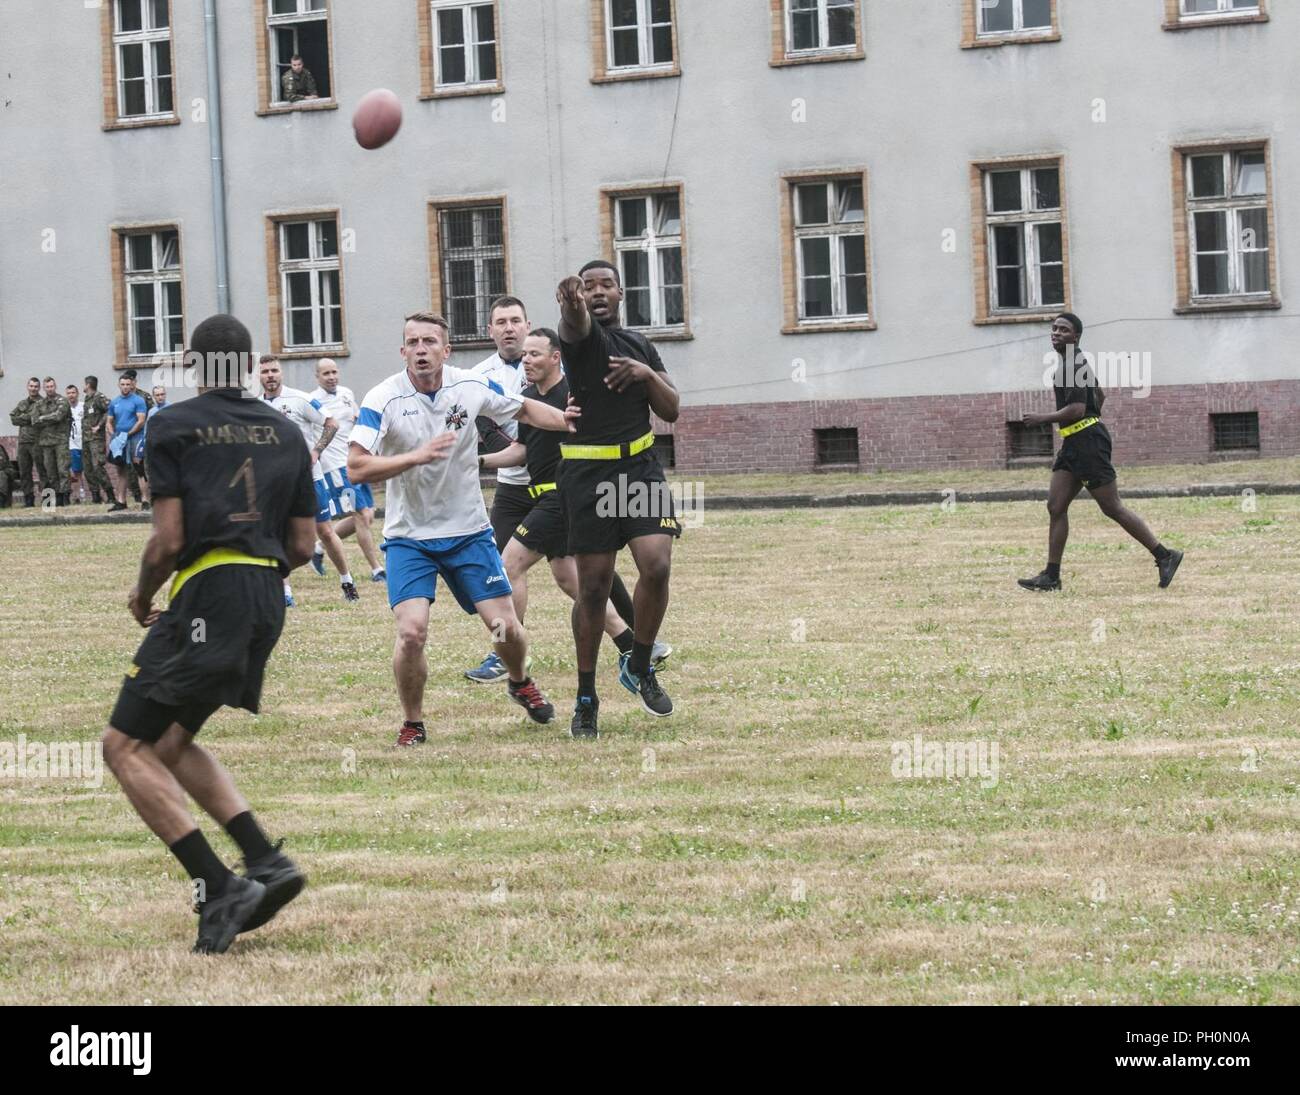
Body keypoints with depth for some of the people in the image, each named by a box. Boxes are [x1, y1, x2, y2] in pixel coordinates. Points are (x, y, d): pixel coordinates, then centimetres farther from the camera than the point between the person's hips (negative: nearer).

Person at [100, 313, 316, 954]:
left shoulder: (176, 426, -2)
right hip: (268, 601, 7)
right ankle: (266, 862, 6)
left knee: (125, 746, 0)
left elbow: (168, 540, -8)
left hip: (206, 595, -7)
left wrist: (142, 596, 10)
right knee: (171, 743, 21)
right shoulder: (285, 432, 15)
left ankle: (217, 887, -14)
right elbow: (301, 546, 13)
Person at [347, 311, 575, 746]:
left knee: (505, 626, 0)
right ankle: (412, 723, 4)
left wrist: (563, 419, -6)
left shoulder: (472, 386, -6)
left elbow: (525, 409, 13)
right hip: (408, 537, -3)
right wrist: (418, 456, -33)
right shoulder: (383, 400, -16)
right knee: (412, 631, -20)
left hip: (468, 531, 3)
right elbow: (356, 468, -24)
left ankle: (520, 682, 36)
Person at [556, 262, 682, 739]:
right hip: (588, 472, -4)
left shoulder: (639, 345, 13)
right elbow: (575, 323, -31)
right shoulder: (583, 334, -4)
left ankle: (639, 666, 7)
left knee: (657, 565, -15)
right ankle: (586, 698, 12)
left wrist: (648, 374, -7)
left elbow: (672, 411, 14)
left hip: (640, 467, 4)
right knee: (593, 587, 0)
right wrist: (570, 304, -57)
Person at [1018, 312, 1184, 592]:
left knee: (1112, 508, -6)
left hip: (1088, 442, -10)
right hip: (1074, 444, 10)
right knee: (1056, 506, 5)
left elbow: (1077, 409, -23)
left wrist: (1042, 419, -15)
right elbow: (1100, 396, 29)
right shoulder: (1075, 362, 17)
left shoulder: (1074, 365, -15)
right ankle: (1051, 576, 4)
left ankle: (1165, 556, 0)